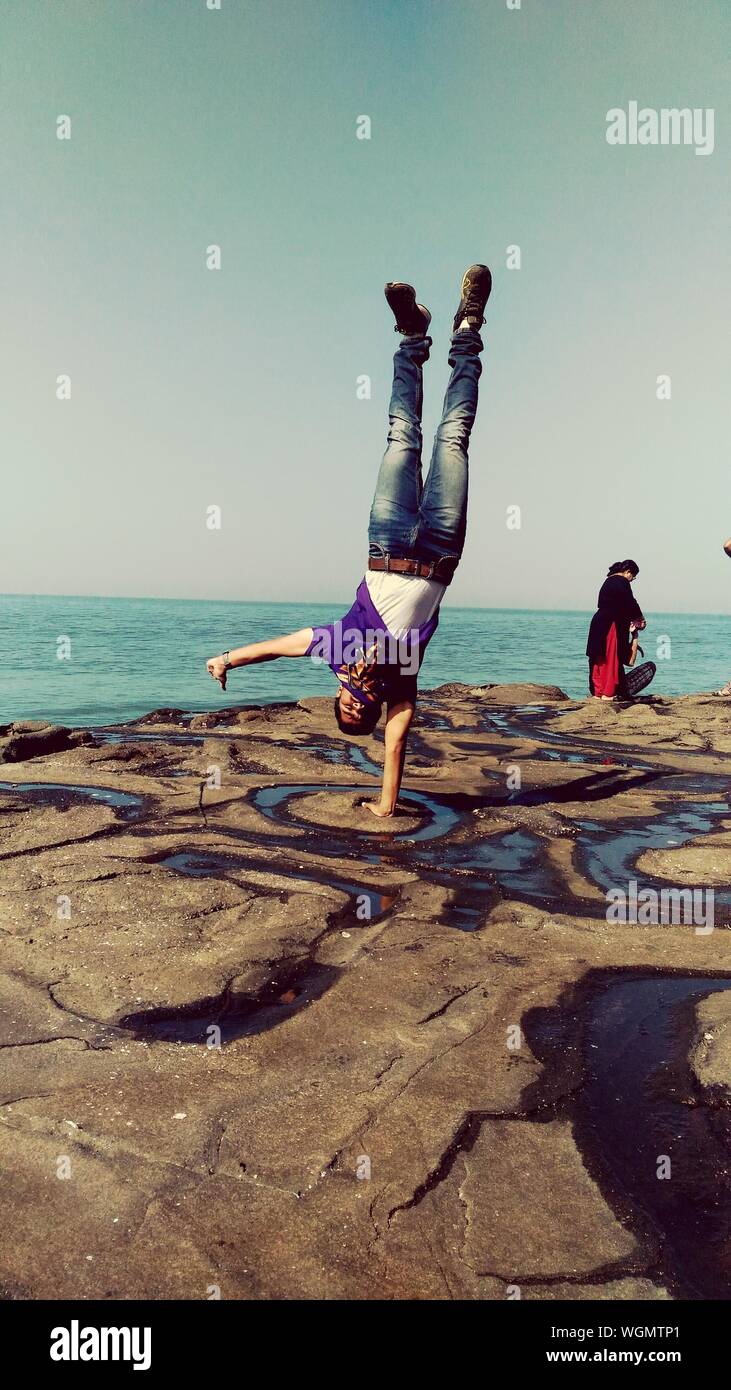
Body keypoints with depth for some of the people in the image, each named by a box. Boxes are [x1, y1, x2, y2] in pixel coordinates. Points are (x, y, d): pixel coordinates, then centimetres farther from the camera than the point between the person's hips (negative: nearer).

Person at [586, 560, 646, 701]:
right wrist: (640, 618, 6)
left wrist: (632, 619, 19)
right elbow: (630, 603, -9)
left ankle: (597, 692, 14)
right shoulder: (622, 582, -10)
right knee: (612, 659, -3)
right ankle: (607, 693, -1)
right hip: (611, 625, -9)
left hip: (599, 623, 9)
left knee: (600, 659, 11)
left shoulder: (609, 581, 19)